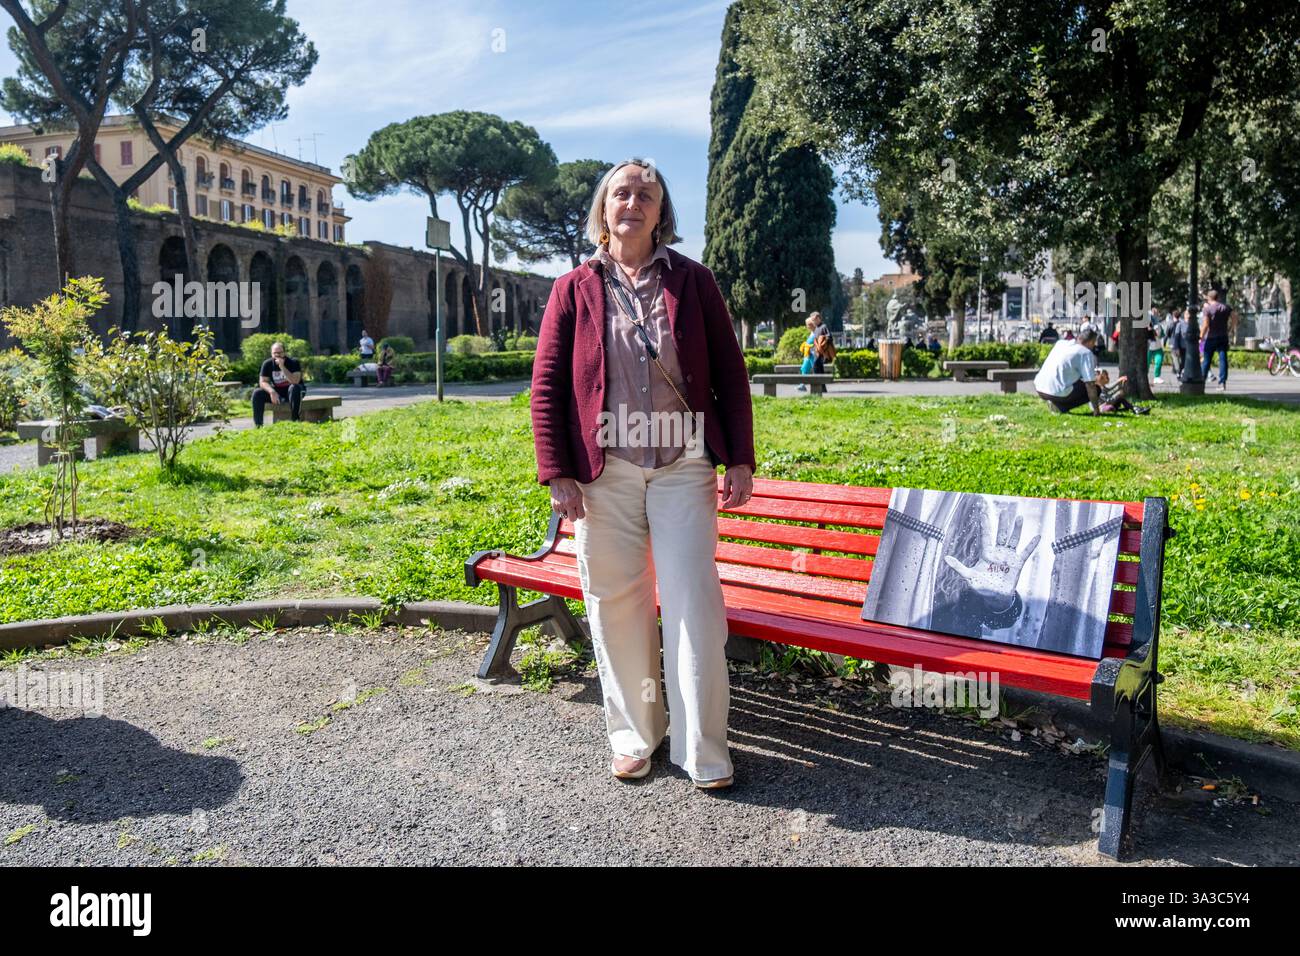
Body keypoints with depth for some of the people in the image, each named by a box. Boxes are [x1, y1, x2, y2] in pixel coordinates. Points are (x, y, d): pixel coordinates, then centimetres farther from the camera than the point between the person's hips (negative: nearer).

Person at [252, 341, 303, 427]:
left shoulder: (293, 362, -16)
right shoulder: (267, 364, -5)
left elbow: (295, 381, -29)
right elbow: (262, 382, -10)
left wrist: (282, 367, -35)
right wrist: (272, 392, -29)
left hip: (291, 393, -4)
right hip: (276, 392, 4)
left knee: (294, 388, -37)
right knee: (257, 393, -18)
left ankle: (294, 421, -35)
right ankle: (257, 425, -15)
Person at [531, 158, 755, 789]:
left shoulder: (692, 282, 7)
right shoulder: (574, 290, 7)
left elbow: (730, 375, 7)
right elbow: (546, 388, 4)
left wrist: (740, 459, 1)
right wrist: (556, 474, -4)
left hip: (683, 466, 0)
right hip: (604, 470, 1)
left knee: (694, 604, -3)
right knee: (615, 603, 8)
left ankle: (704, 751, 9)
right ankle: (633, 736, 25)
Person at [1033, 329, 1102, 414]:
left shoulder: (1060, 343, 15)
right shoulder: (1086, 353, -4)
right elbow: (1090, 384, -8)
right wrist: (1096, 409, 1)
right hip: (1058, 393, -8)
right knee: (1095, 389, 11)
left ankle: (1056, 403, 9)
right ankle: (1061, 406, -5)